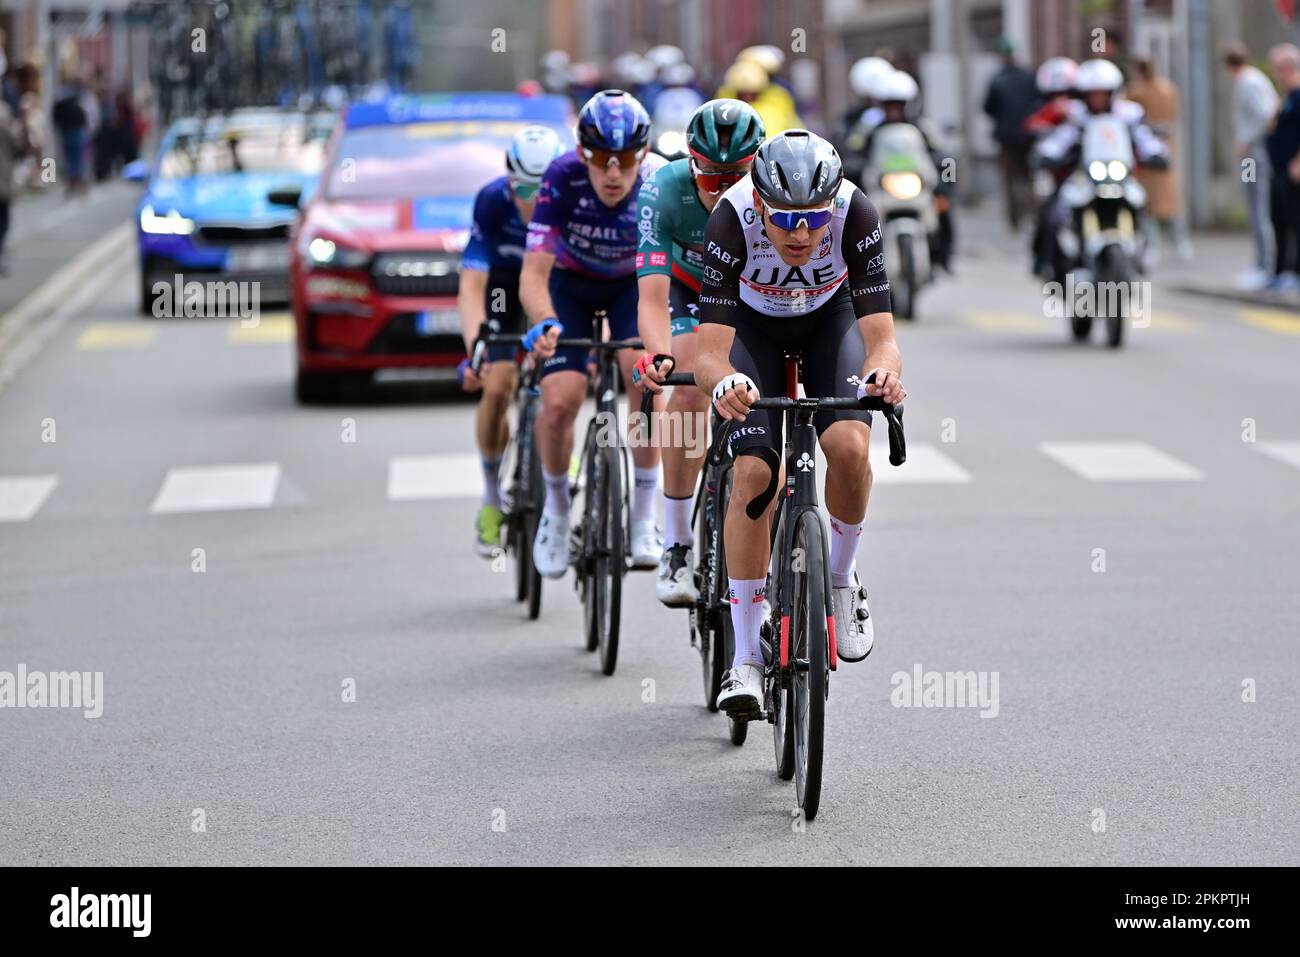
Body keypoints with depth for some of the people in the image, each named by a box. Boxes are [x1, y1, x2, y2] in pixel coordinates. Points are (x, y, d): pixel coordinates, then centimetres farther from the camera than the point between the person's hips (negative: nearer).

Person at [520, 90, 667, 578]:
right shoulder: (562, 179, -32)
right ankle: (556, 507, 13)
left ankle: (643, 519, -11)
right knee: (559, 400, -17)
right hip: (570, 284, 0)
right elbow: (534, 273, -34)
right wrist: (545, 324, -53)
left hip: (634, 283, 0)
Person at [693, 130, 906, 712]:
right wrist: (724, 382, -62)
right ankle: (745, 658, -8)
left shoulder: (856, 216, -34)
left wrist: (883, 374, -58)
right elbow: (709, 353, -39)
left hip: (829, 318, 1)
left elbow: (880, 337, -35)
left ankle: (841, 579, 3)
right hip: (754, 323, 0)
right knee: (753, 473, -18)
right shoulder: (732, 221, -36)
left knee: (850, 446, -26)